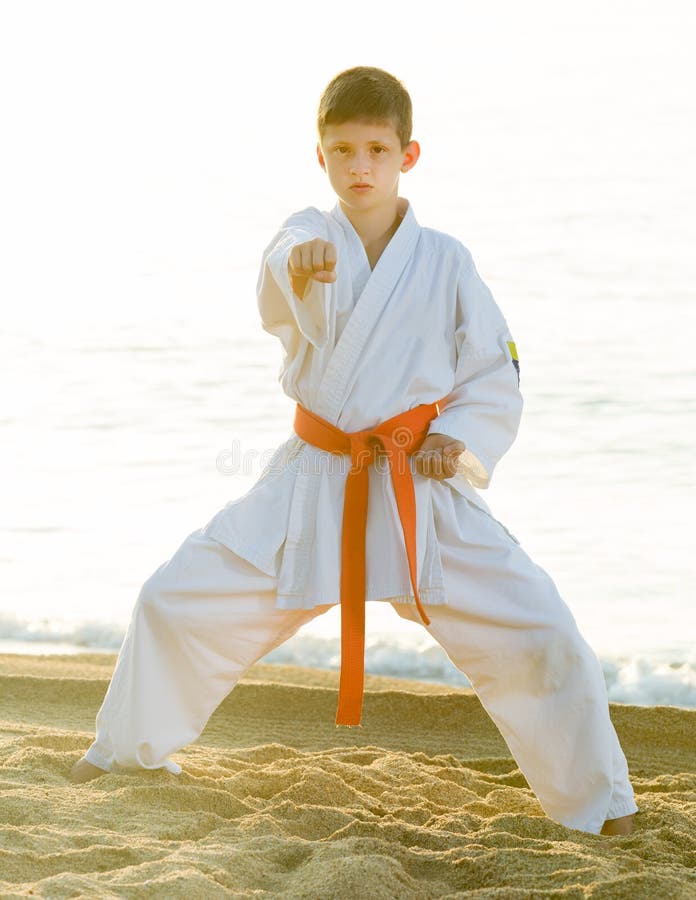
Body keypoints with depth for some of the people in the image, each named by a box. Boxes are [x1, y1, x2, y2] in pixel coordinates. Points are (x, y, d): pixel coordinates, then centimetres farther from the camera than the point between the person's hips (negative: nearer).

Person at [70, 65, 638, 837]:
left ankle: (595, 802, 6)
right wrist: (301, 269, -54)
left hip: (419, 488, -1)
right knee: (175, 601, 1)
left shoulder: (445, 262, 0)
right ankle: (128, 749, 27)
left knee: (538, 639, -13)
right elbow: (286, 283, -30)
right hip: (310, 484, 1)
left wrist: (460, 442, -13)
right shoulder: (308, 236, -3)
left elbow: (495, 382, 7)